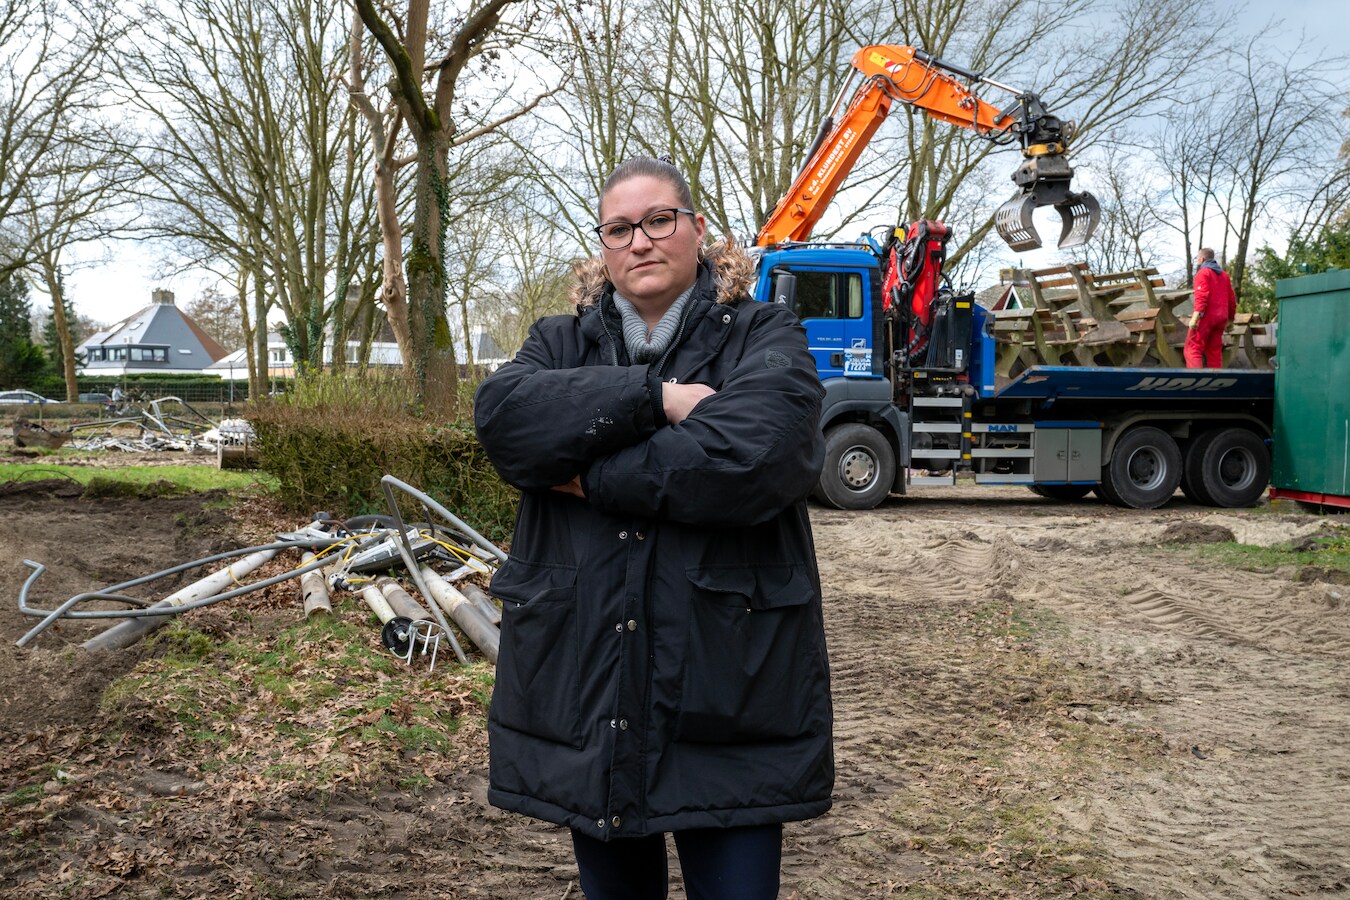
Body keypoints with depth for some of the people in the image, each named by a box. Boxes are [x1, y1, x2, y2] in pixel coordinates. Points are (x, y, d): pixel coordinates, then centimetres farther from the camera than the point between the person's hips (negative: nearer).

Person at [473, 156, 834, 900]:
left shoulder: (763, 337, 1)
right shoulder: (561, 343, 11)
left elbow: (752, 454, -20)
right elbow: (503, 416, -11)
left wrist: (593, 479, -12)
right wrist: (653, 397, -19)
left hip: (725, 682, -3)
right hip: (583, 685, 4)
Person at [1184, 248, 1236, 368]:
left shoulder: (1203, 273, -5)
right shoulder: (1224, 274, 19)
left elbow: (1202, 296, -17)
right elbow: (1231, 298, 19)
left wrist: (1195, 317, -25)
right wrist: (1230, 318, 27)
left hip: (1205, 316, -8)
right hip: (1220, 317, 8)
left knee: (1192, 349, -10)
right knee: (1215, 351, 11)